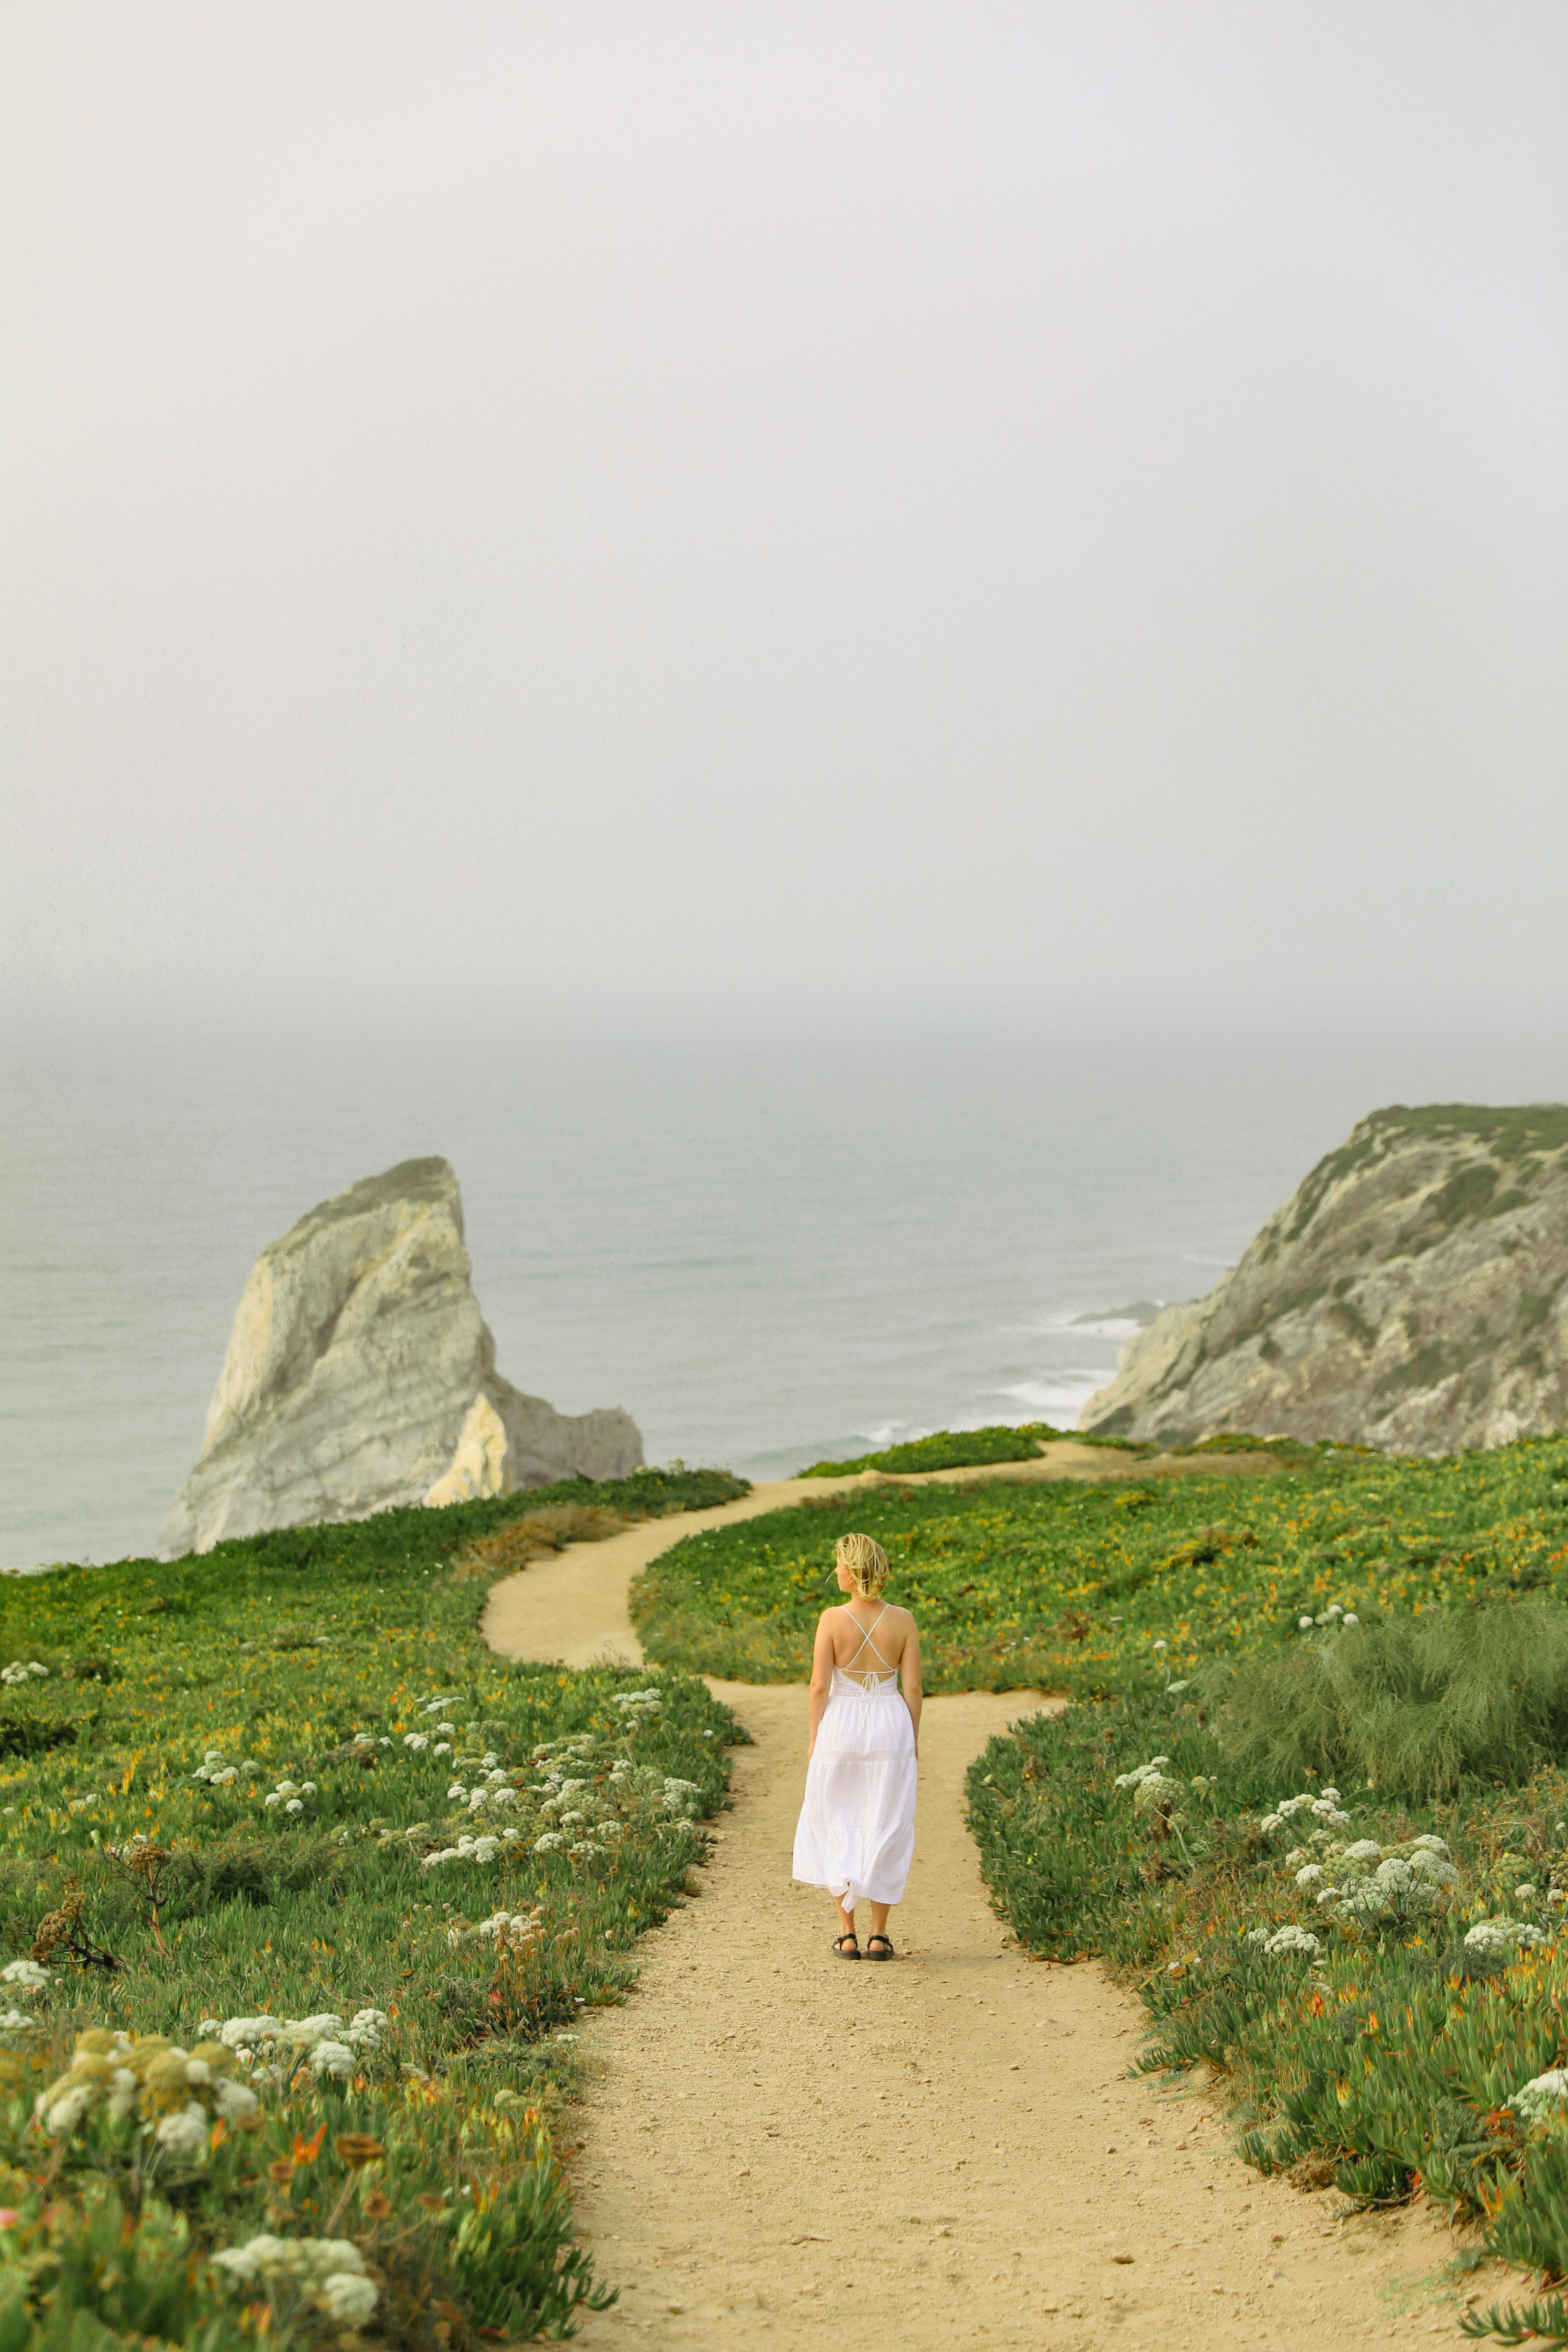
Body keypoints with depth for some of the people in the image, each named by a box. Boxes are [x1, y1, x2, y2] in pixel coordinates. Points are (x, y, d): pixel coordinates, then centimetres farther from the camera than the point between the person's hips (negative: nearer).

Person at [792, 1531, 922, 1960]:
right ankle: (879, 1936, 11)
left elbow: (819, 1686, -10)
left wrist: (814, 1738, 2)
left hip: (841, 1726, -1)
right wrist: (913, 1740, 7)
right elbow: (912, 1687, -4)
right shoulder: (902, 1620, -6)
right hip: (891, 1728, 1)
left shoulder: (832, 1619, -12)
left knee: (837, 1828, 13)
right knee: (887, 1831, 11)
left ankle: (847, 1934, 10)